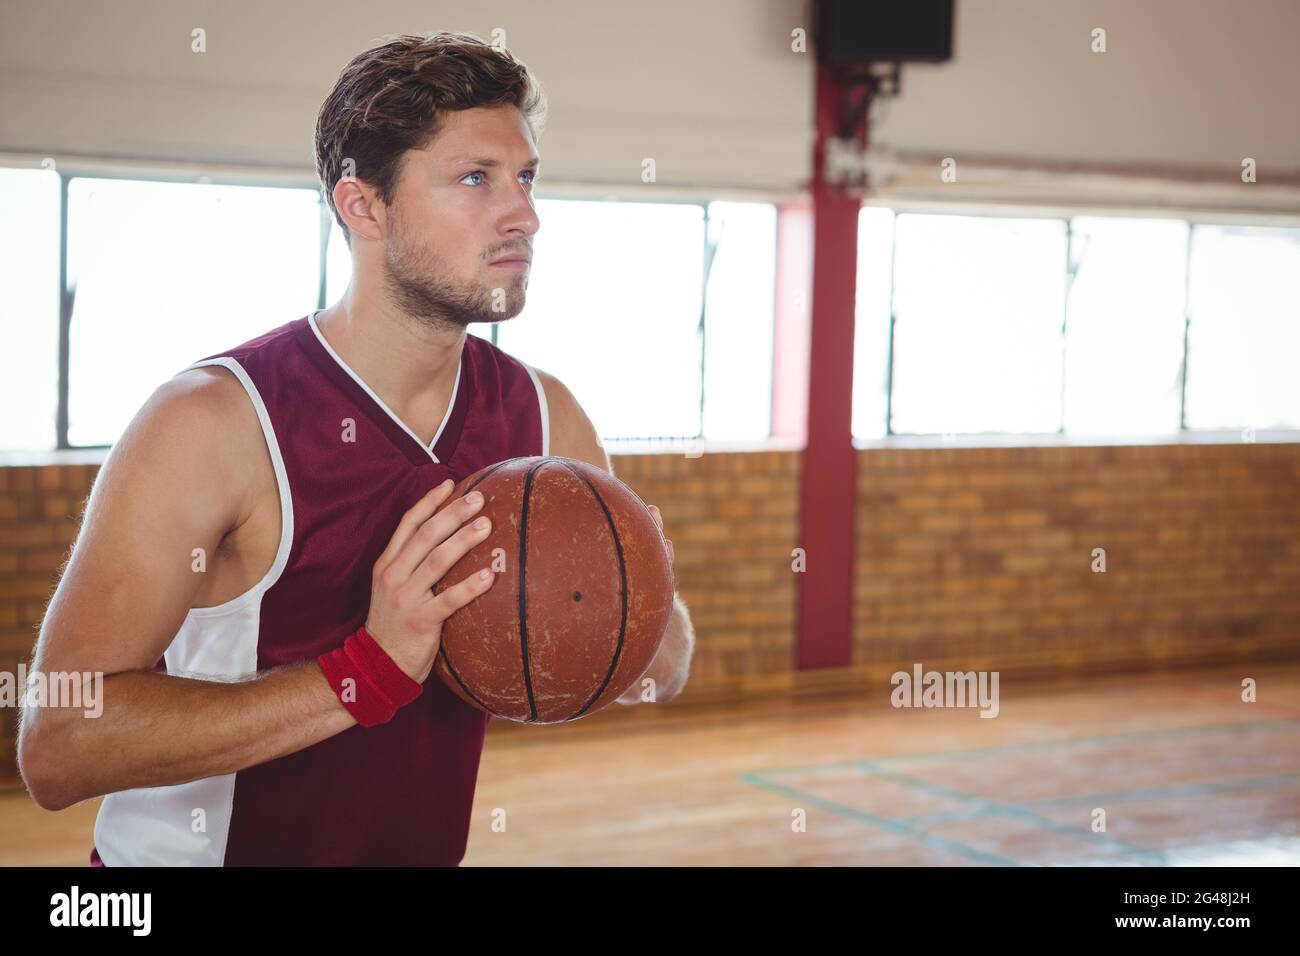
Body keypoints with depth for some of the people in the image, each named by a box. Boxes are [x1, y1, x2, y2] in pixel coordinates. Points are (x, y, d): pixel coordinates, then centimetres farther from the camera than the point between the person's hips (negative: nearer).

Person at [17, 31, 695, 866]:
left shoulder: (547, 418, -6)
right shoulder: (212, 421, -22)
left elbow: (661, 676, 4)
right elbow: (56, 747, -29)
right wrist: (367, 672, -36)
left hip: (424, 849, 5)